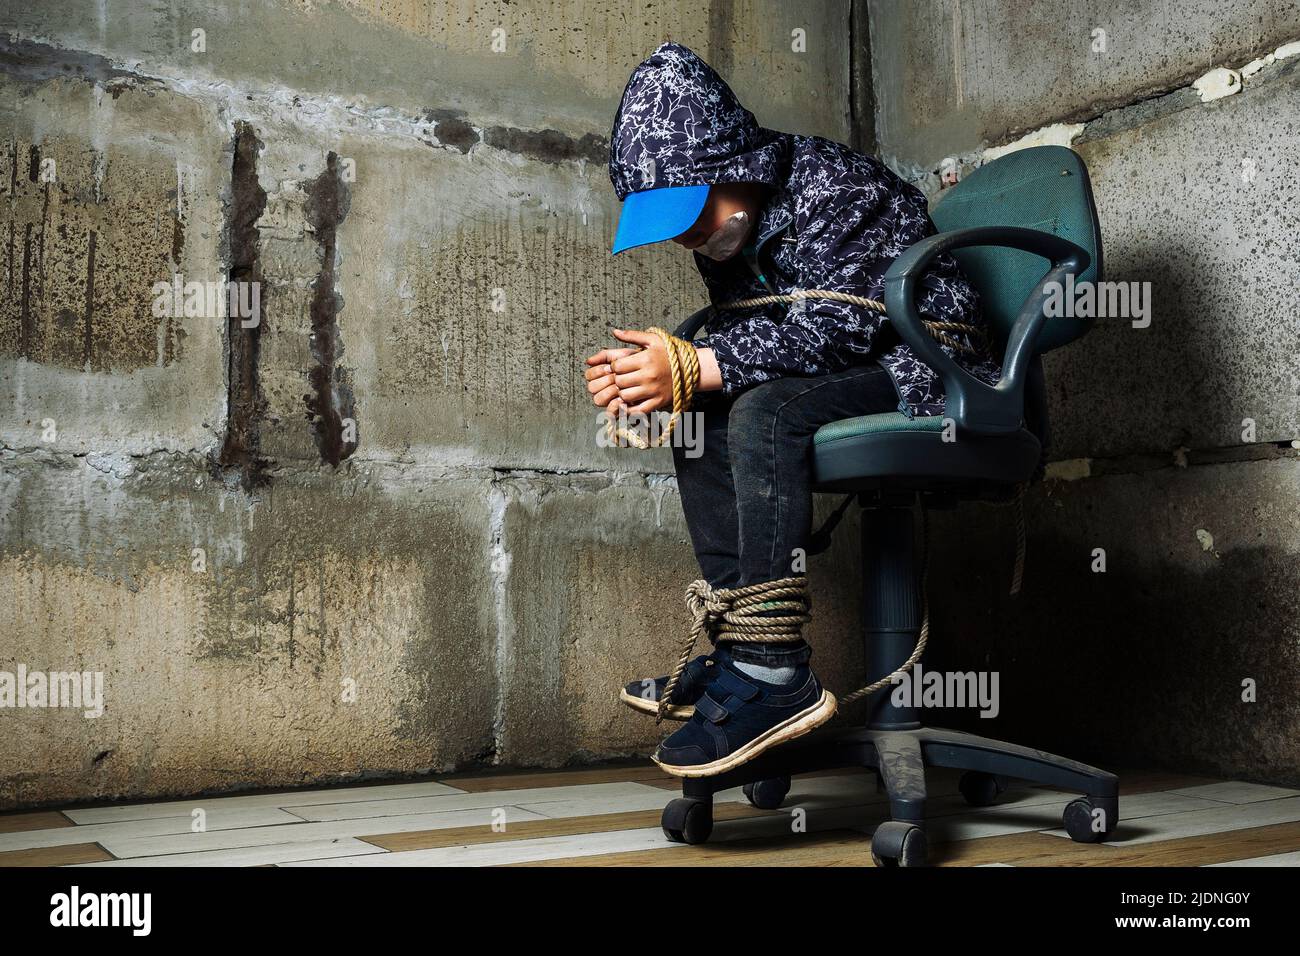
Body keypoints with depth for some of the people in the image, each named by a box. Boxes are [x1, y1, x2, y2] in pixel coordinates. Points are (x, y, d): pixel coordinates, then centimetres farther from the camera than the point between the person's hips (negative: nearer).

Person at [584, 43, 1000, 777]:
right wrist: (654, 372, -13)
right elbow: (731, 346, 8)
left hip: (926, 381, -9)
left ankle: (775, 674, -31)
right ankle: (741, 643, -4)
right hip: (852, 387, 10)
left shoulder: (834, 186, -16)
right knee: (700, 420, 3)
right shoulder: (729, 231, 11)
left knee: (764, 412, -30)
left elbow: (835, 328, -25)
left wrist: (693, 368, -27)